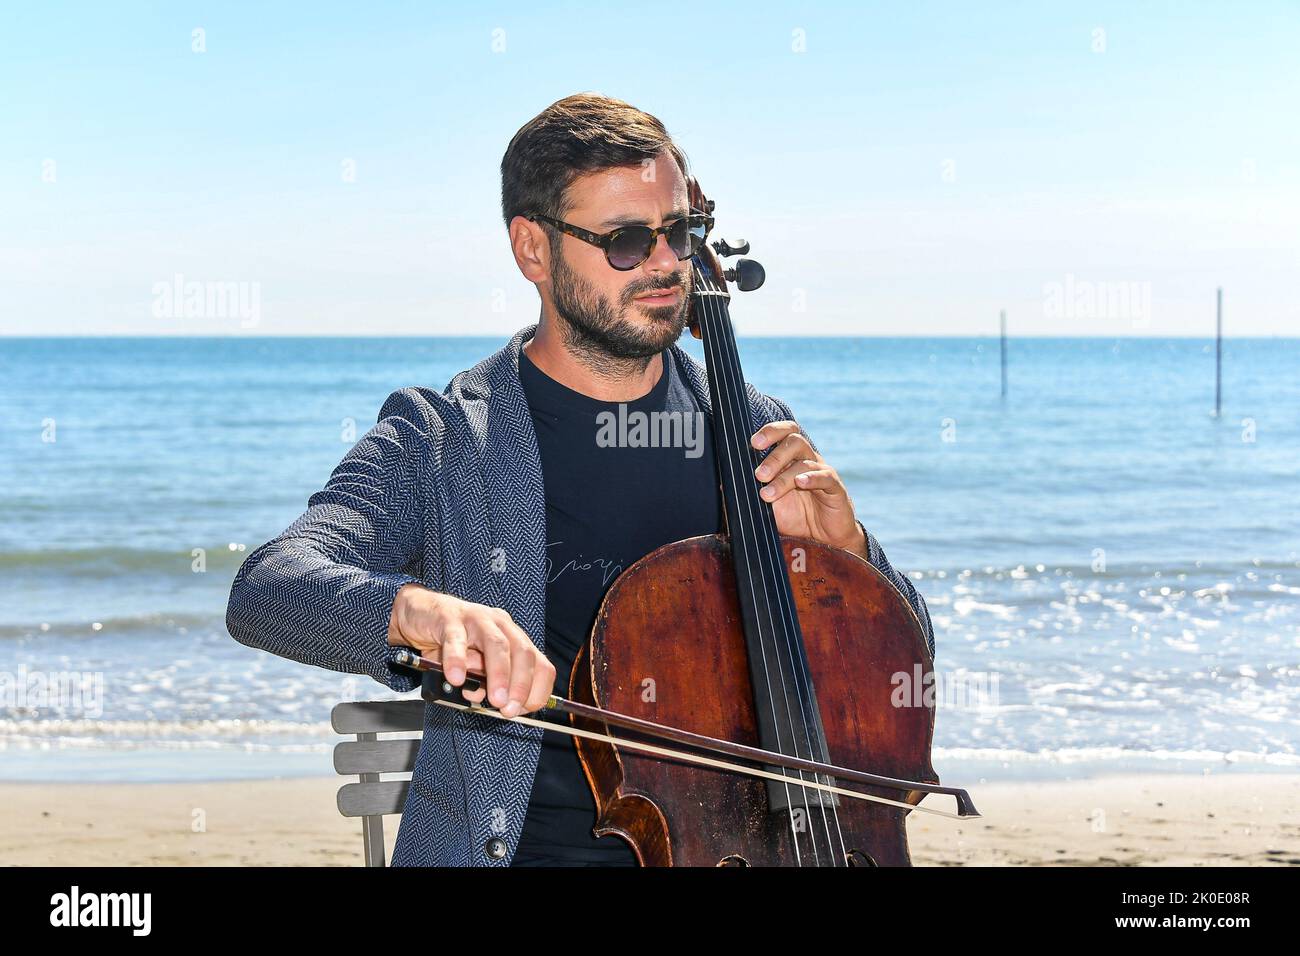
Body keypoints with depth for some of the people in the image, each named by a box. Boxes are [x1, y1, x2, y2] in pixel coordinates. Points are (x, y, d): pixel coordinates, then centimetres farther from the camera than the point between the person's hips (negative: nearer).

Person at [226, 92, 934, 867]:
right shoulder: (439, 440, -1)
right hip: (519, 842, -3)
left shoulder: (752, 431, 8)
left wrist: (842, 546, -8)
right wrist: (416, 609, -35)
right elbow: (266, 590, -16)